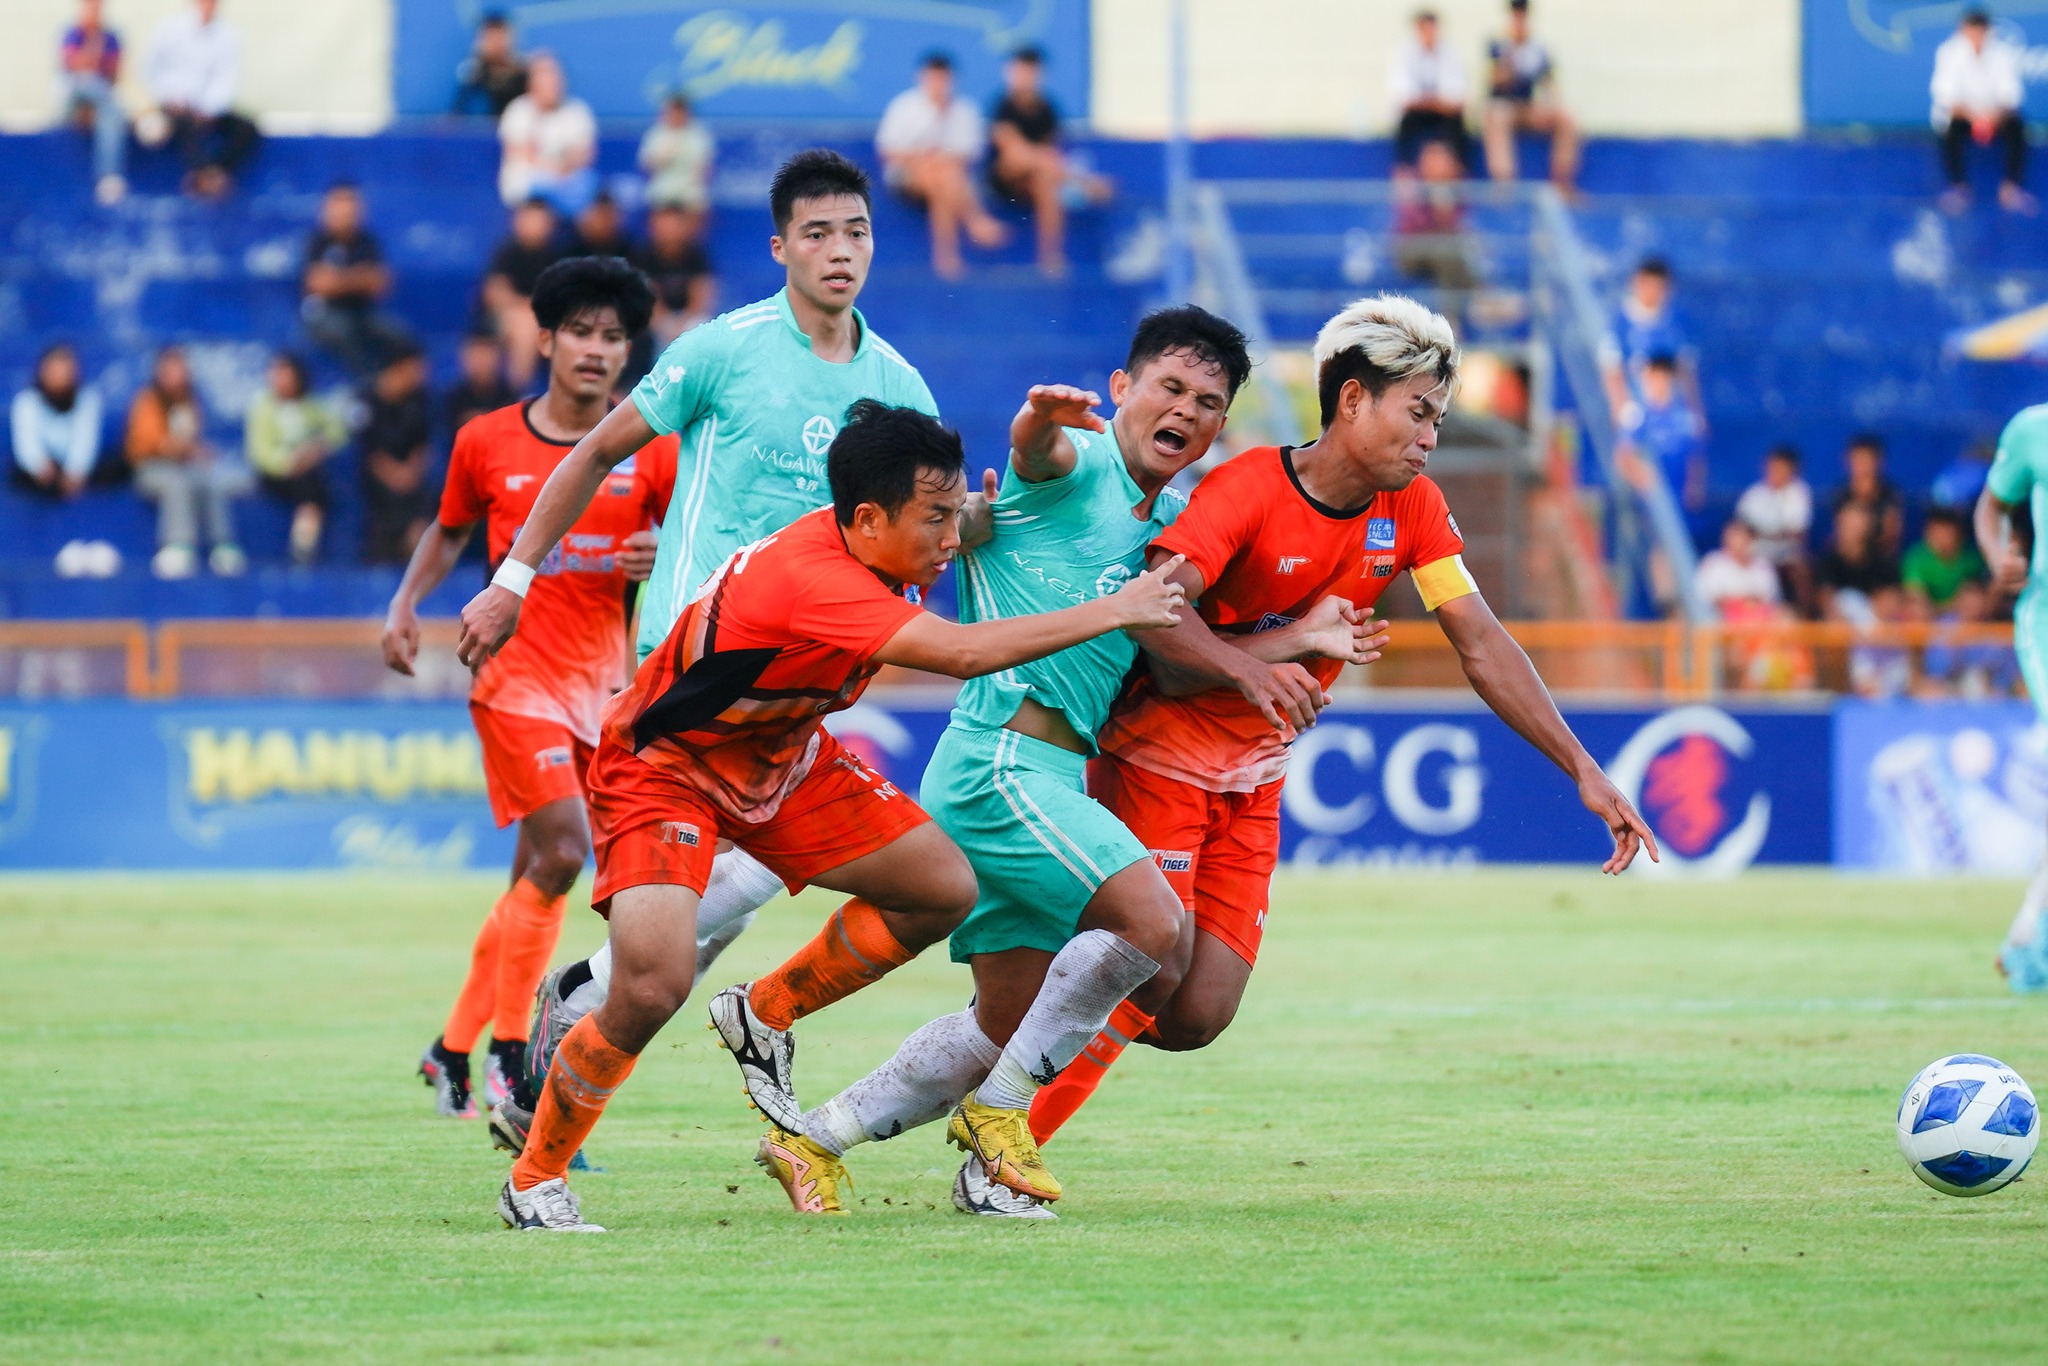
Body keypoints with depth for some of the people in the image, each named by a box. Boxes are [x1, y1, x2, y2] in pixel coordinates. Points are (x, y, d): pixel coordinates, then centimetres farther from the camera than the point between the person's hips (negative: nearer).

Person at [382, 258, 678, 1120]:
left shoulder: (652, 452, 2)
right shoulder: (486, 443, 0)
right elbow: (449, 533, 16)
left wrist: (664, 562, -16)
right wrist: (405, 604, 2)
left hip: (601, 681, 4)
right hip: (516, 670, -4)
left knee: (535, 879, 8)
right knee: (563, 853, -18)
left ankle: (455, 1049, 20)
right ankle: (509, 1051, -8)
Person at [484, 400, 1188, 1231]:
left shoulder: (869, 544, -9)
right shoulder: (810, 577, -36)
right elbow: (962, 652, -43)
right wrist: (1110, 613, -34)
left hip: (779, 758, 9)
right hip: (660, 768, -9)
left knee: (944, 891, 2)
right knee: (654, 985, -27)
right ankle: (534, 1180, -6)